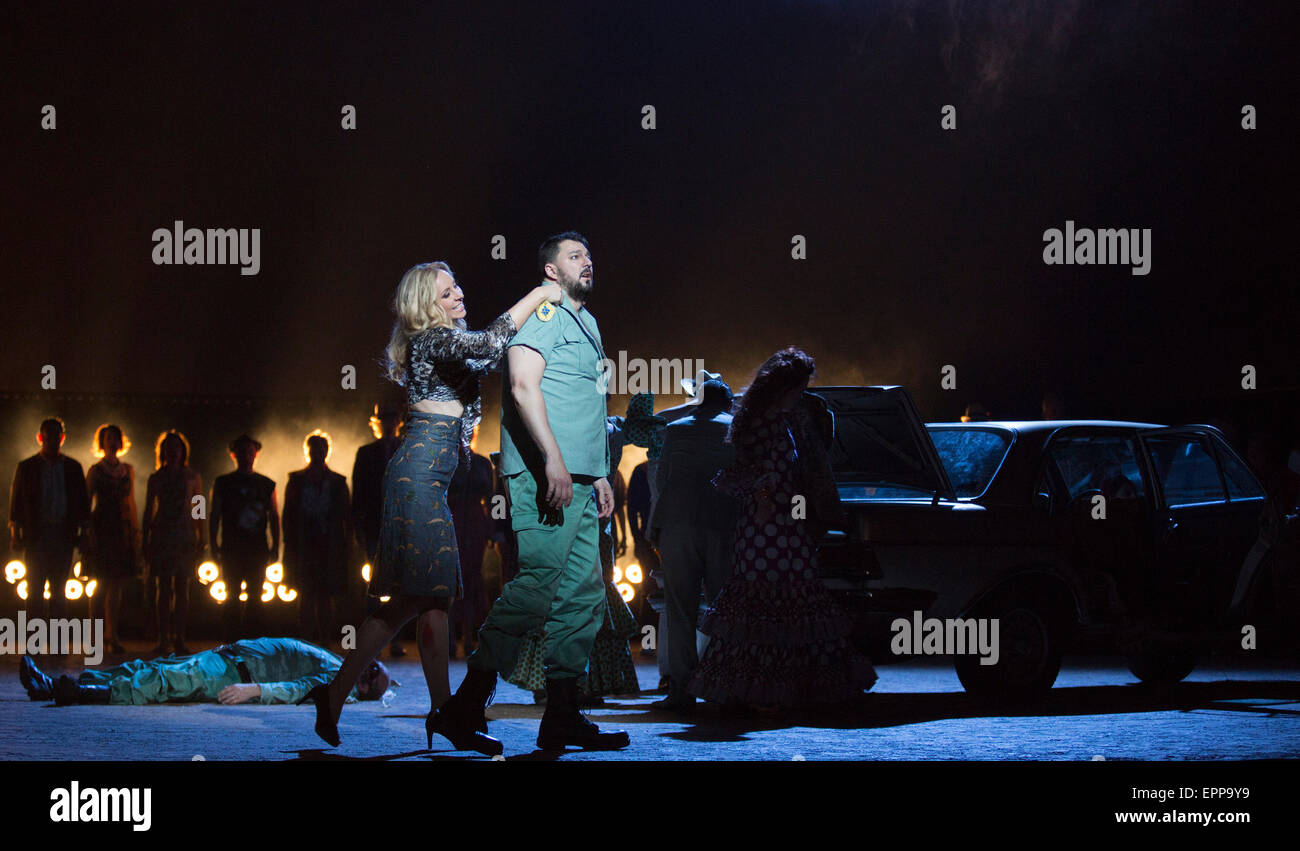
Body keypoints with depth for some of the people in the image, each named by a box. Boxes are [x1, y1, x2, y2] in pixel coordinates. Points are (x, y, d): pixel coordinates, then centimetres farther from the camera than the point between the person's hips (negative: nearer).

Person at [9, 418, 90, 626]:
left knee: (59, 591, 4)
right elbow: (16, 503, 4)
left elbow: (82, 502, 11)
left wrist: (83, 532, 3)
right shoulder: (26, 467, 5)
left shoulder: (73, 468, 10)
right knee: (35, 590, -5)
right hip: (35, 537, -2)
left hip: (64, 536, 2)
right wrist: (15, 535, -3)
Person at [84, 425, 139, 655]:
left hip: (122, 530, 4)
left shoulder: (127, 470, 14)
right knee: (103, 582, -6)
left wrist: (134, 529, 11)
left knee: (116, 584, 3)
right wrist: (89, 531, -9)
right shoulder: (95, 471, 1)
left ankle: (112, 634, 5)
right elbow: (87, 502, -2)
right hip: (102, 529, -4)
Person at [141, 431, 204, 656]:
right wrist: (144, 541, 5)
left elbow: (199, 511, 9)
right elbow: (148, 511, 10)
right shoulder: (156, 479, 9)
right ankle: (163, 639, -1)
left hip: (184, 536, 0)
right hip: (161, 535, 0)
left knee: (182, 589, -2)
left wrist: (201, 540, 4)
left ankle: (179, 639, 1)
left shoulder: (192, 477, 8)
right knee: (163, 589, -2)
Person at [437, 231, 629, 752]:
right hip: (544, 475, -10)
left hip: (578, 481, 10)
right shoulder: (543, 312, -3)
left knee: (584, 596, 5)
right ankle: (468, 703, -11)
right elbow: (523, 386, -16)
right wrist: (554, 461, -23)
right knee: (537, 584, -16)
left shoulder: (585, 323, 27)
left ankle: (562, 718, 7)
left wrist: (598, 475, 24)